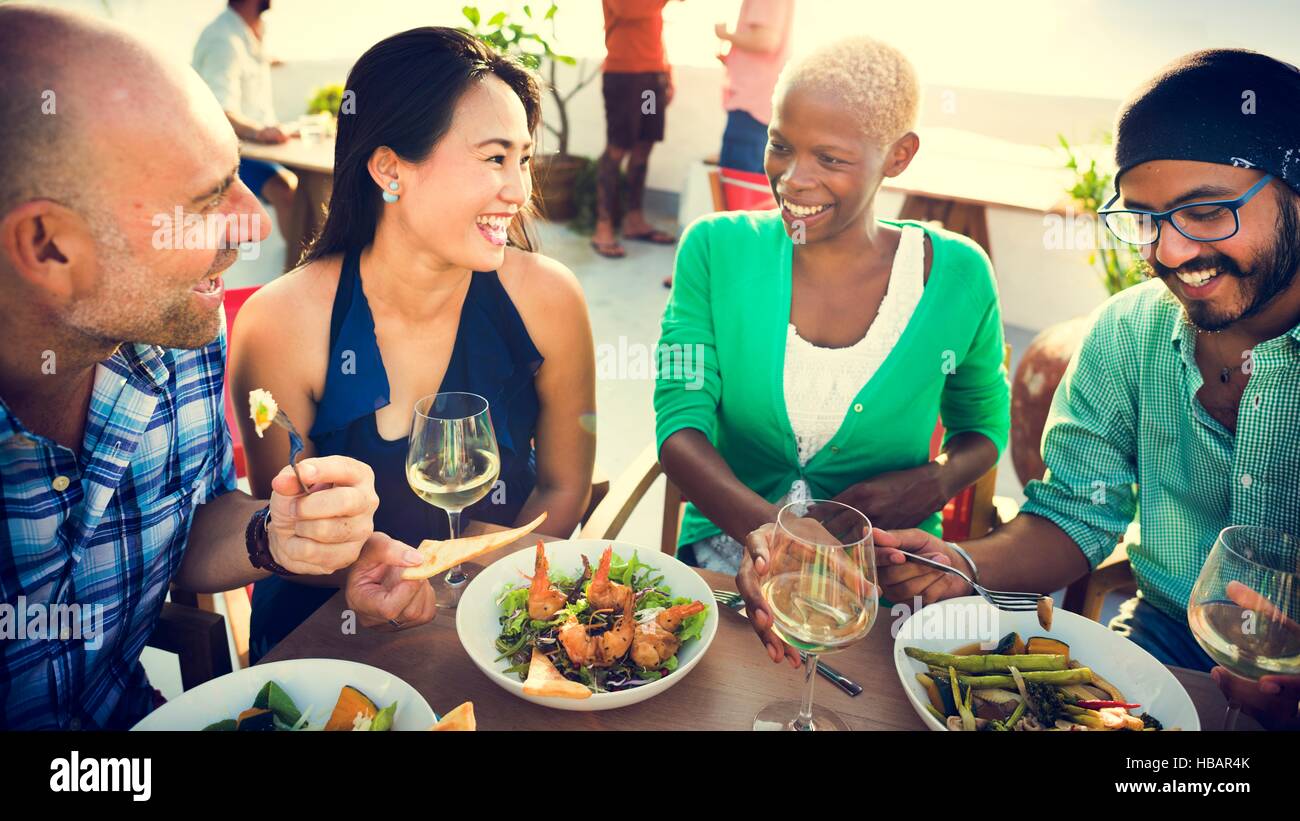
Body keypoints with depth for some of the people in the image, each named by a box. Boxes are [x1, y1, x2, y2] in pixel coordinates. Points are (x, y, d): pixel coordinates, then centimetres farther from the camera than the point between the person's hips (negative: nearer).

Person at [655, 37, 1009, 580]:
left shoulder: (956, 276, -3)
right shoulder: (715, 249, -4)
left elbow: (983, 424, 13)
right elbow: (680, 423, -10)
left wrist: (935, 482, -11)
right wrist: (772, 531, -28)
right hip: (728, 545, -1)